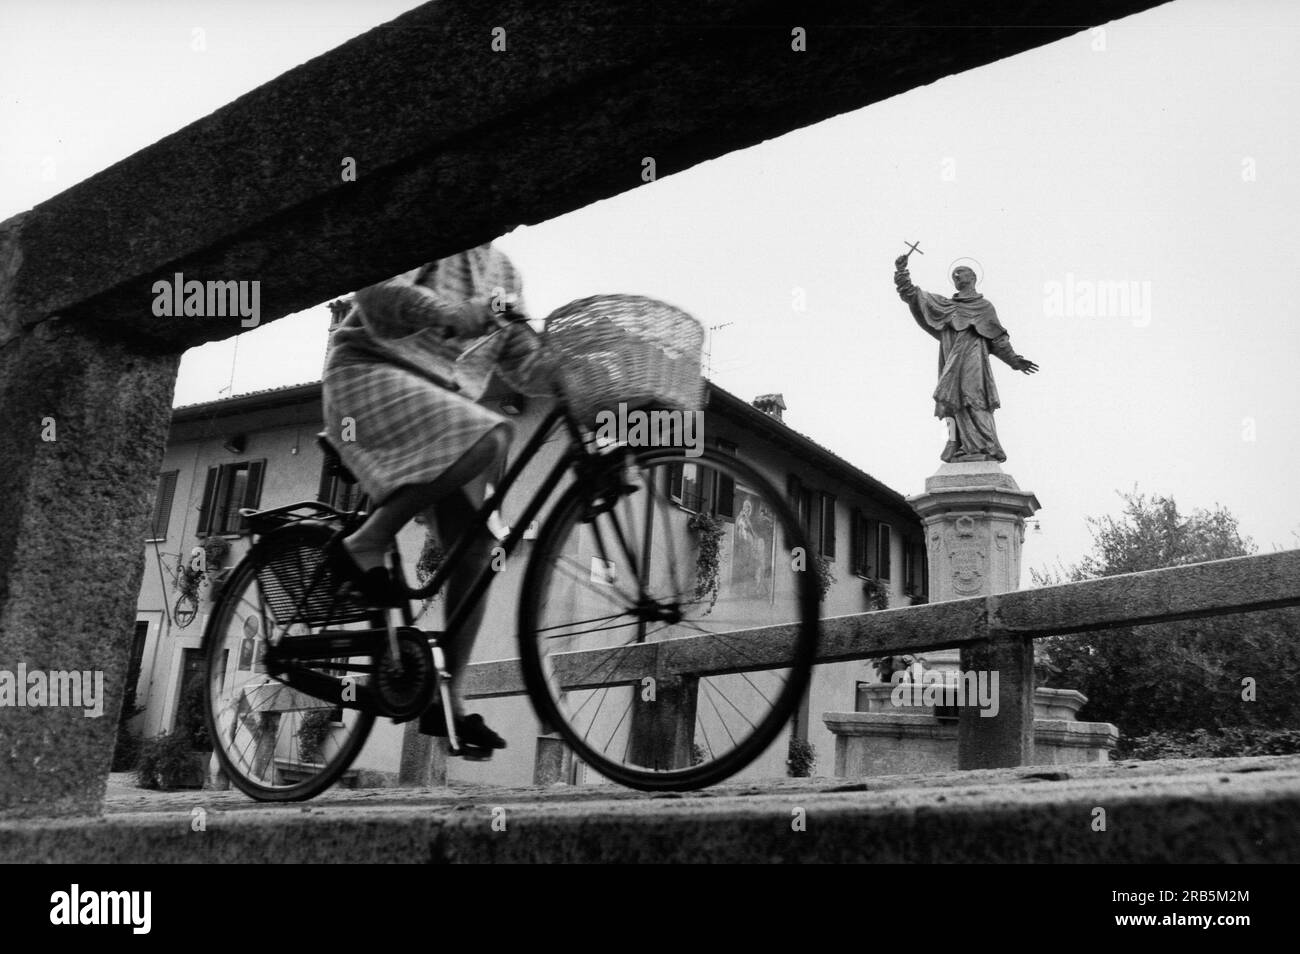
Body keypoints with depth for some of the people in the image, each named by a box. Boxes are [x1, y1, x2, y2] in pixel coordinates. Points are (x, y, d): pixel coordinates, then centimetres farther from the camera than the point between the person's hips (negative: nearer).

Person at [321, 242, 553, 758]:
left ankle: (447, 698, 1)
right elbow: (376, 293, -19)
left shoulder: (504, 272, 20)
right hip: (370, 374, -7)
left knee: (476, 549, -6)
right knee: (488, 439, -35)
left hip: (443, 402, 7)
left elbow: (522, 354, 14)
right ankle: (365, 543, -20)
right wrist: (456, 313, -33)